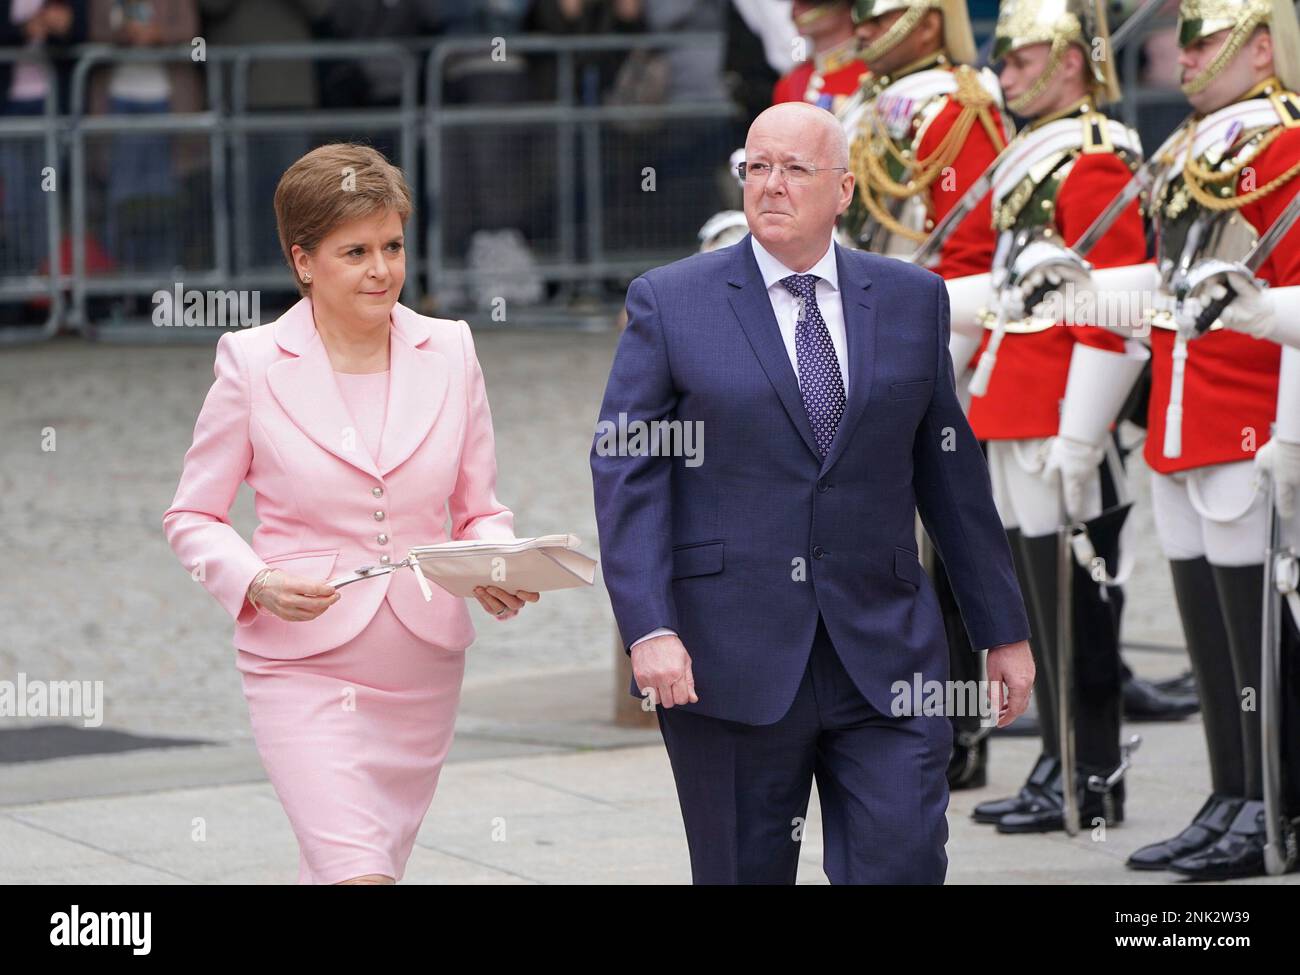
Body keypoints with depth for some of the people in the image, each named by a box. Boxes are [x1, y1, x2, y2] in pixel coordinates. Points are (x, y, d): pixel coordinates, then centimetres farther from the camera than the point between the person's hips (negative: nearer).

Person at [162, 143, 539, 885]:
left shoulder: (449, 351, 5)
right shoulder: (252, 363, -3)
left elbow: (481, 510, 12)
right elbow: (192, 516, 3)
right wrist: (258, 584, -16)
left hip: (424, 669, 4)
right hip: (302, 665, -4)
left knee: (356, 872, 12)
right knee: (359, 876, -19)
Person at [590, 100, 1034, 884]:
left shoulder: (912, 300, 9)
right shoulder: (669, 303, 2)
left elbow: (953, 473, 13)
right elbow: (626, 474, -4)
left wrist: (1003, 630, 13)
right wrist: (648, 628, -16)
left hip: (886, 656, 2)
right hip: (729, 666, -1)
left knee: (904, 869, -7)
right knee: (744, 873, 5)